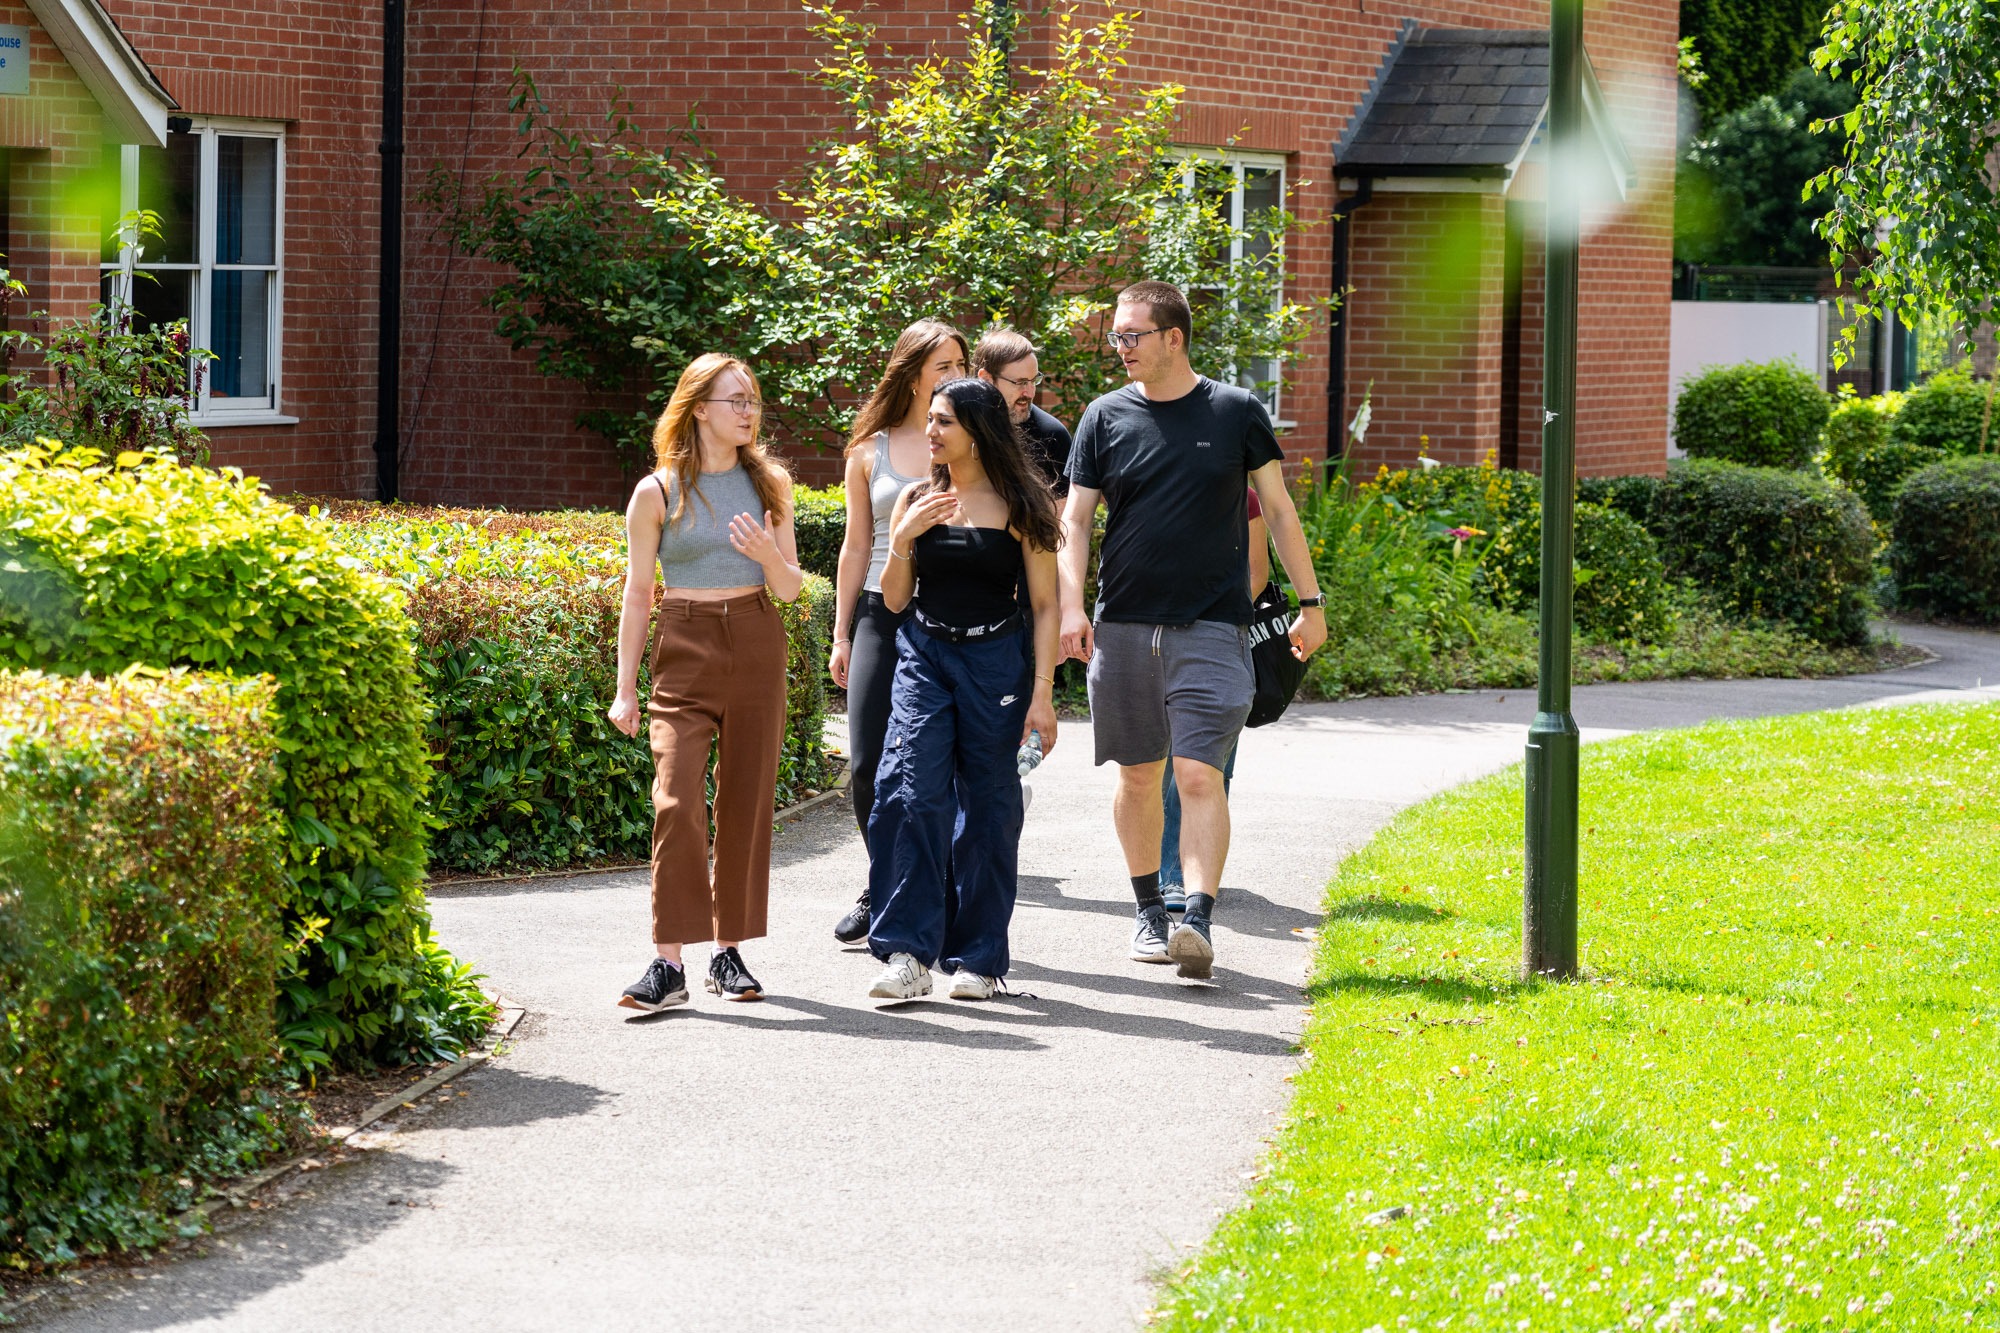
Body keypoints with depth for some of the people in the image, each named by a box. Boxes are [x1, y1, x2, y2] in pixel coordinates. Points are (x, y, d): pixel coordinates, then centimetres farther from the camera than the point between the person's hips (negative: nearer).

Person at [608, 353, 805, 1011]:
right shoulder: (656, 493, -1)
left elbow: (790, 587, 9)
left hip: (757, 647, 3)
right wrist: (625, 687, 1)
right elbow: (638, 593, 3)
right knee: (678, 801, -14)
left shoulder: (770, 483, 7)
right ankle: (668, 962, -14)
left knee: (746, 801, 4)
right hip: (684, 649, -3)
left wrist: (769, 554, -13)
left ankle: (730, 951, 14)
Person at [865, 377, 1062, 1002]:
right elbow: (895, 599, 11)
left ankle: (977, 957, 13)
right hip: (923, 656, 2)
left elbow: (1046, 606, -1)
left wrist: (1042, 693, -8)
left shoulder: (1019, 506, -1)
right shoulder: (917, 501, 8)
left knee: (987, 806, 2)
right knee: (911, 792, -14)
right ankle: (908, 955, -16)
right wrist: (903, 539, -7)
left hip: (995, 661, -2)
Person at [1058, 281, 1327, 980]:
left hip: (1212, 627, -2)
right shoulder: (1106, 418, 5)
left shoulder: (1235, 412, 1)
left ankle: (1198, 922, -17)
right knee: (1138, 775, 9)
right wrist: (1071, 606, -7)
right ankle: (1148, 910, 25)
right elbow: (1074, 520, 6)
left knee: (1199, 774, -12)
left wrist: (1310, 602, 7)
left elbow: (1278, 509, 8)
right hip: (1123, 626, 2)